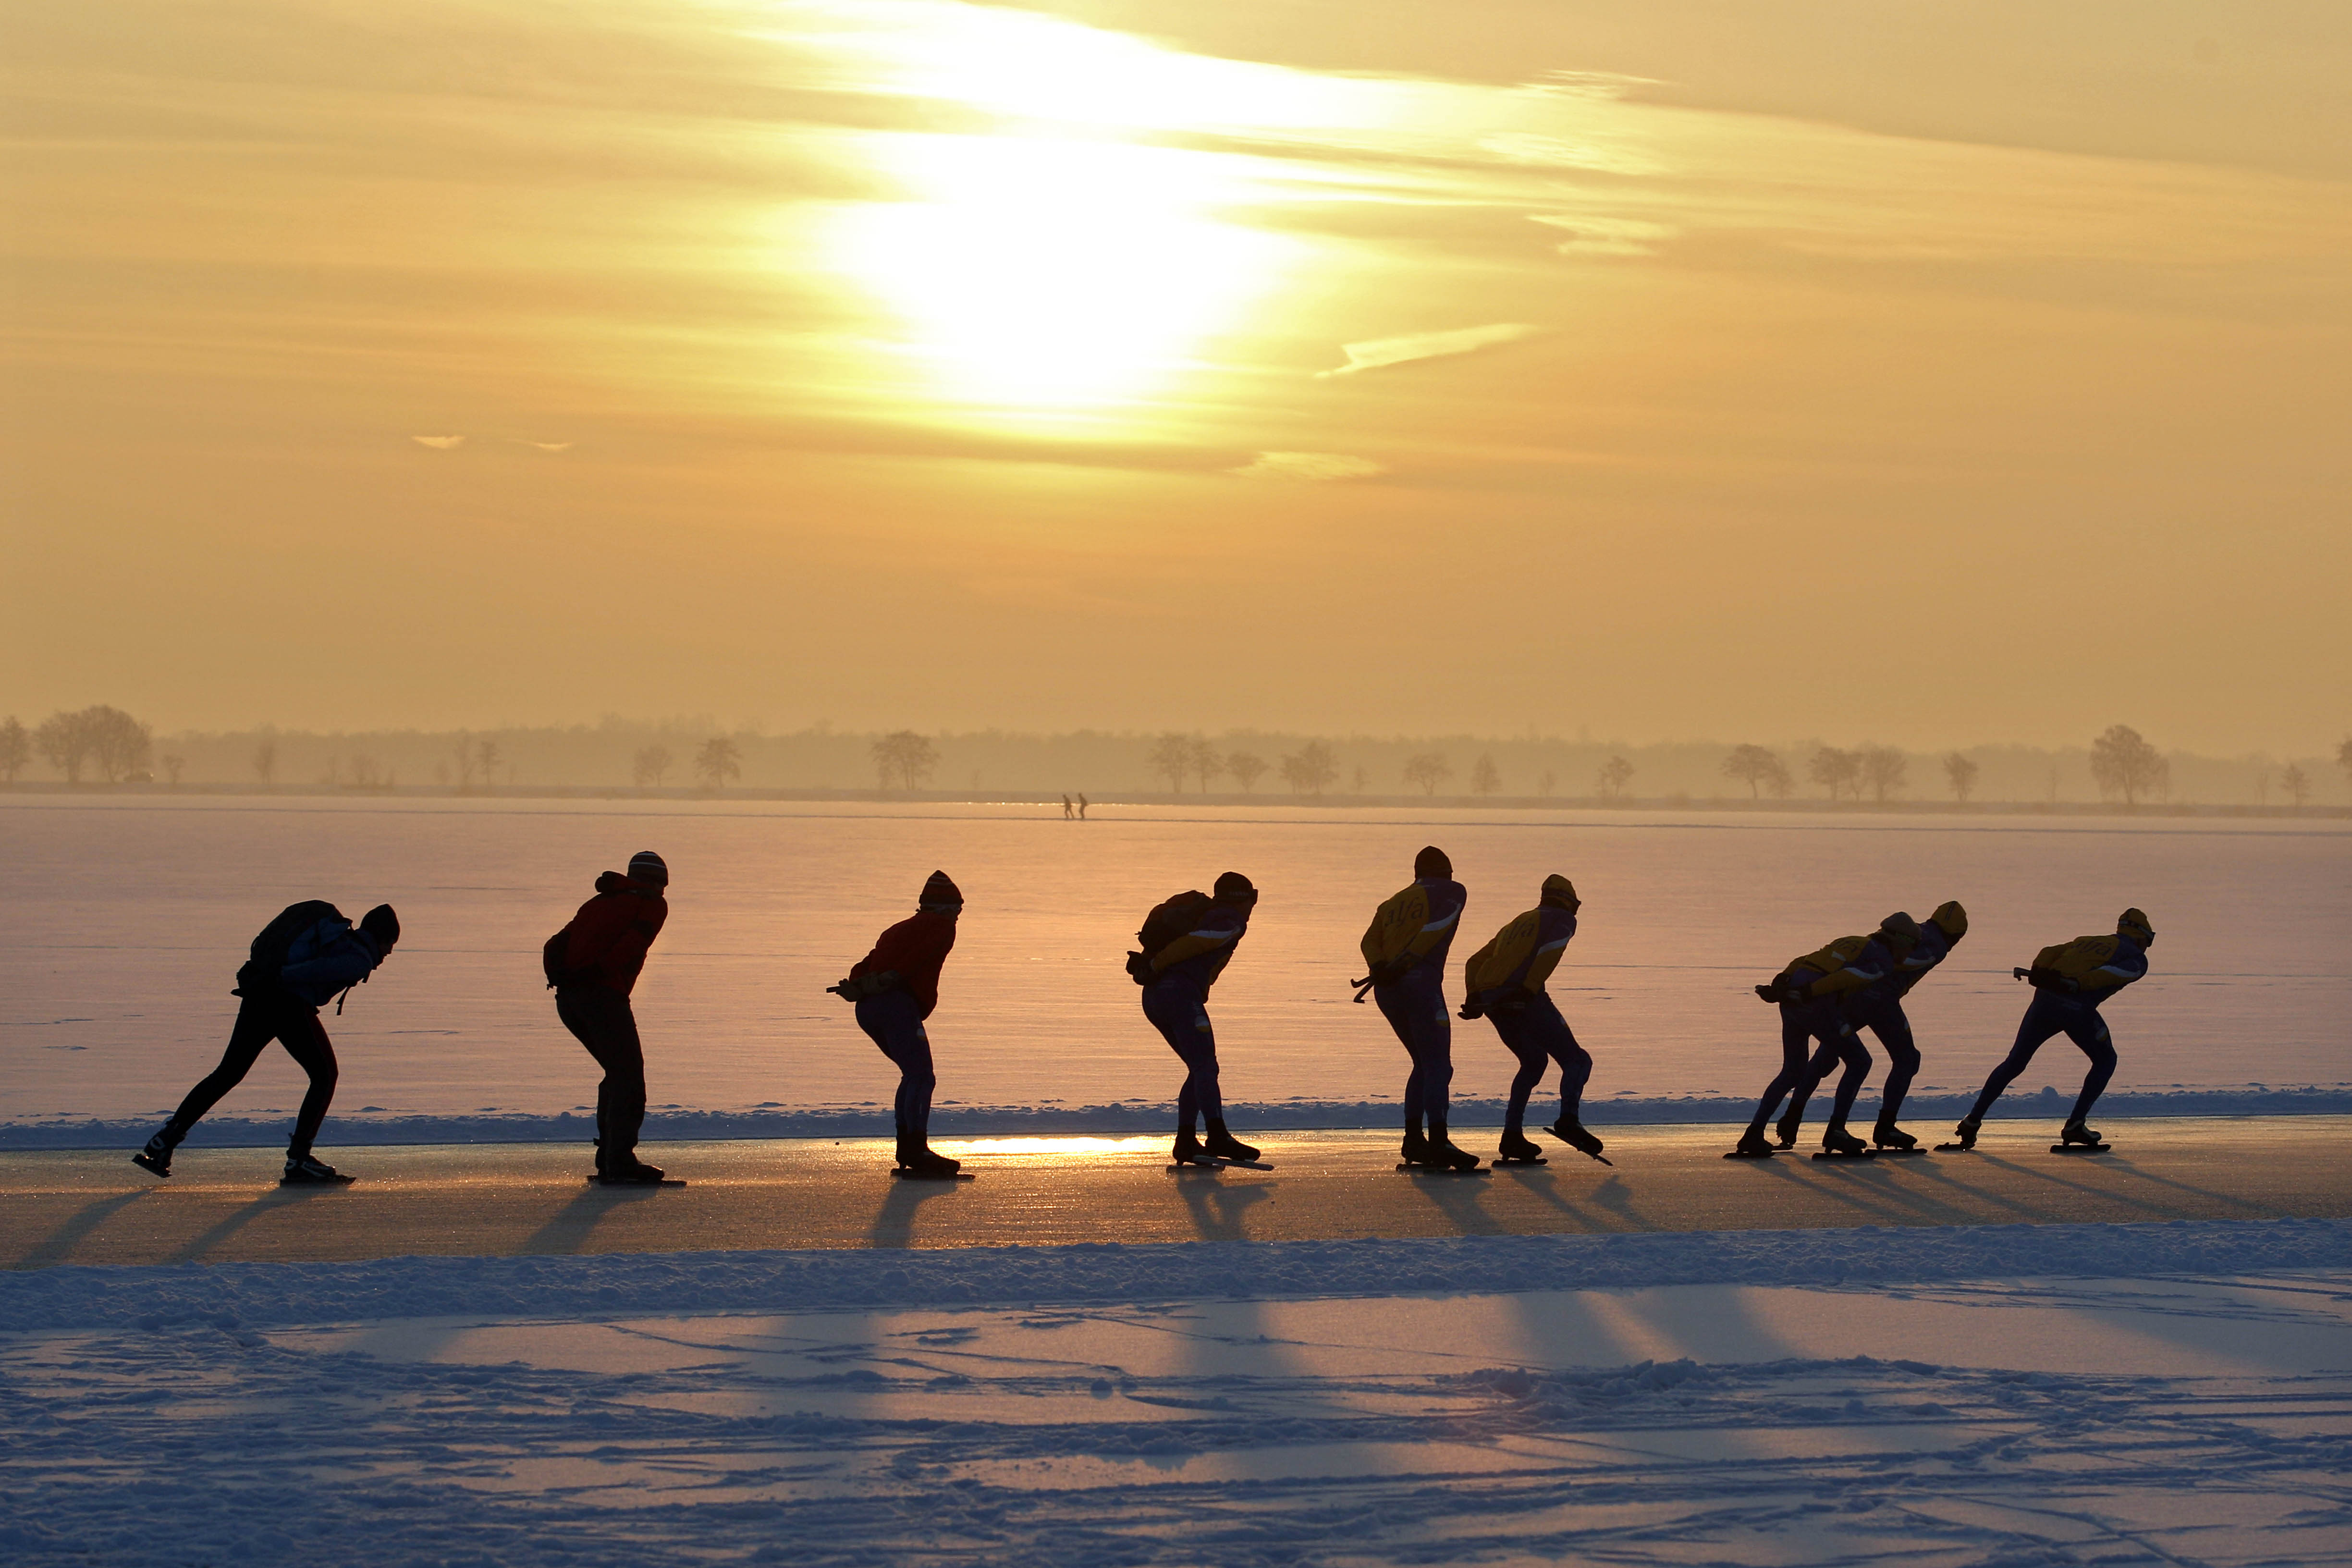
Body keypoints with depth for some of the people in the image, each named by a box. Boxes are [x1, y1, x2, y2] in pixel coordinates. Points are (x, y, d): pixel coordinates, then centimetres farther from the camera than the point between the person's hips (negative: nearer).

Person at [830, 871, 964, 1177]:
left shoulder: (898, 930, 35)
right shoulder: (942, 926, 11)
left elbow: (865, 966, 21)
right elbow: (920, 956, -9)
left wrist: (857, 986, 3)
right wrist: (890, 979, -17)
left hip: (867, 1010, 8)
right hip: (897, 1005, -8)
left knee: (915, 1074, 21)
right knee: (921, 1077, -14)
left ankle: (907, 1149, 18)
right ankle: (917, 1151, -28)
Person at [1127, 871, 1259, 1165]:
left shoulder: (1203, 912, 31)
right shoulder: (1232, 922, 1)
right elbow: (1189, 944, -12)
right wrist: (1155, 967, -7)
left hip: (1152, 998, 9)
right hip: (1180, 994, -9)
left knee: (1200, 1069, 14)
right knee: (1205, 1067, -18)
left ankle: (1186, 1142, 7)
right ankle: (1217, 1137, -33)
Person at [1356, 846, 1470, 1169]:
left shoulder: (1393, 903, 25)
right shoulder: (1451, 892, 11)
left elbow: (1370, 940, 9)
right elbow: (1433, 930, -5)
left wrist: (1380, 968, -8)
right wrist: (1403, 964, -12)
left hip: (1387, 991, 6)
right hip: (1421, 982, -6)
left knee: (1424, 1063, 18)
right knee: (1438, 1065, -11)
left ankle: (1413, 1138, 12)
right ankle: (1438, 1141, -25)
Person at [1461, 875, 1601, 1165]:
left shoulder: (1517, 925, 32)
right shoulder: (1562, 920, 11)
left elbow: (1476, 961, 27)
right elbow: (1545, 954, -11)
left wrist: (1473, 997, 15)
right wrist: (1528, 988, -19)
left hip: (1493, 1002, 7)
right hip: (1525, 1000, -7)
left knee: (1534, 1062, 25)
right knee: (1575, 1059, -3)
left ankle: (1513, 1135, 17)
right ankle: (1568, 1119, -27)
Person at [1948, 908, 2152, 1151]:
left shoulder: (2086, 941, 33)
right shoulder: (2136, 958, 15)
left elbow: (2051, 952, 15)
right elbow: (2111, 973, -8)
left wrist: (2038, 973, -2)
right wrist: (2079, 984, -21)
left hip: (2045, 998, 5)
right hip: (2078, 1009, -5)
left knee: (2014, 1062, 18)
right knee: (2105, 1061, 19)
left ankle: (1974, 1119, 17)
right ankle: (2075, 1126, 8)